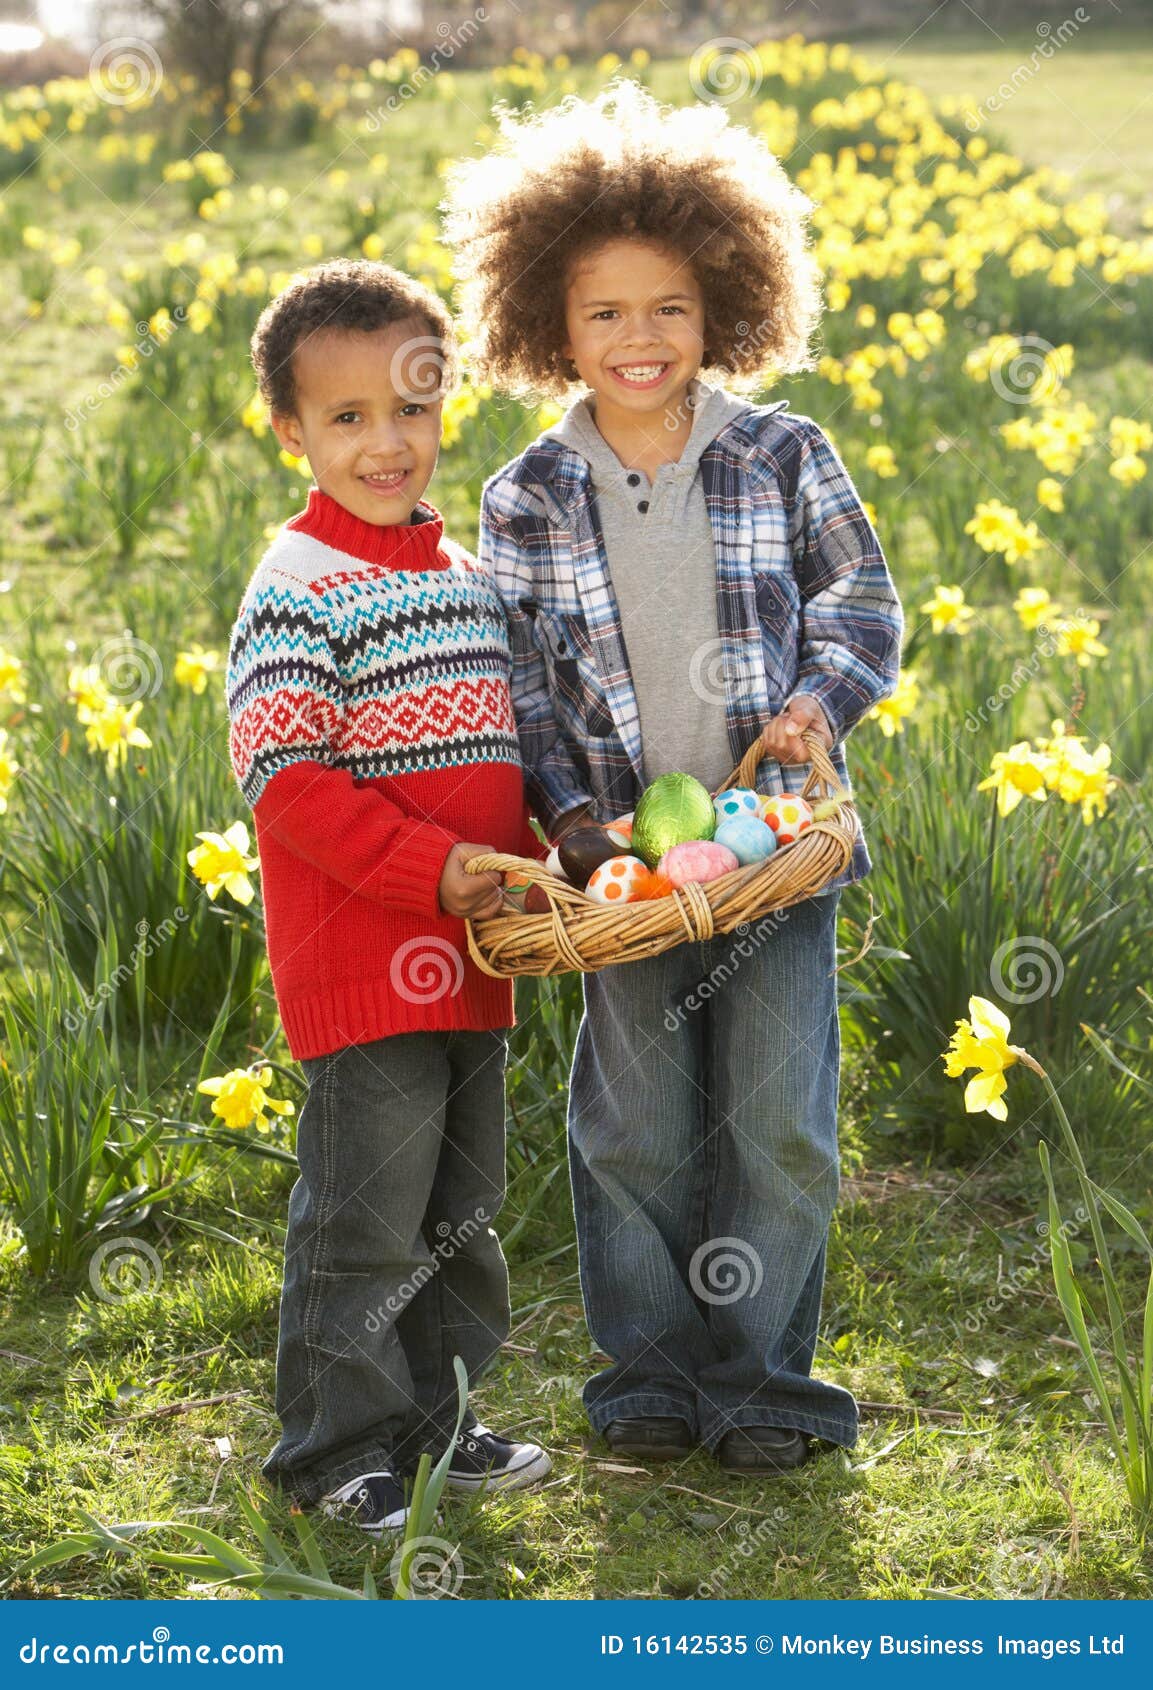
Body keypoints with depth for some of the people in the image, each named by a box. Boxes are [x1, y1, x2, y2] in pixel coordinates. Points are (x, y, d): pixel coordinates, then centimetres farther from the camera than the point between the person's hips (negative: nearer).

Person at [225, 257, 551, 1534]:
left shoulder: (465, 575, 12)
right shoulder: (300, 587, -12)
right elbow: (281, 777, -19)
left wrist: (536, 853, 5)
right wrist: (429, 869, -23)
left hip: (469, 960, 8)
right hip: (362, 967, -8)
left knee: (459, 1211, 17)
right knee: (367, 1217, -2)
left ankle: (431, 1418, 31)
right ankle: (338, 1451, 11)